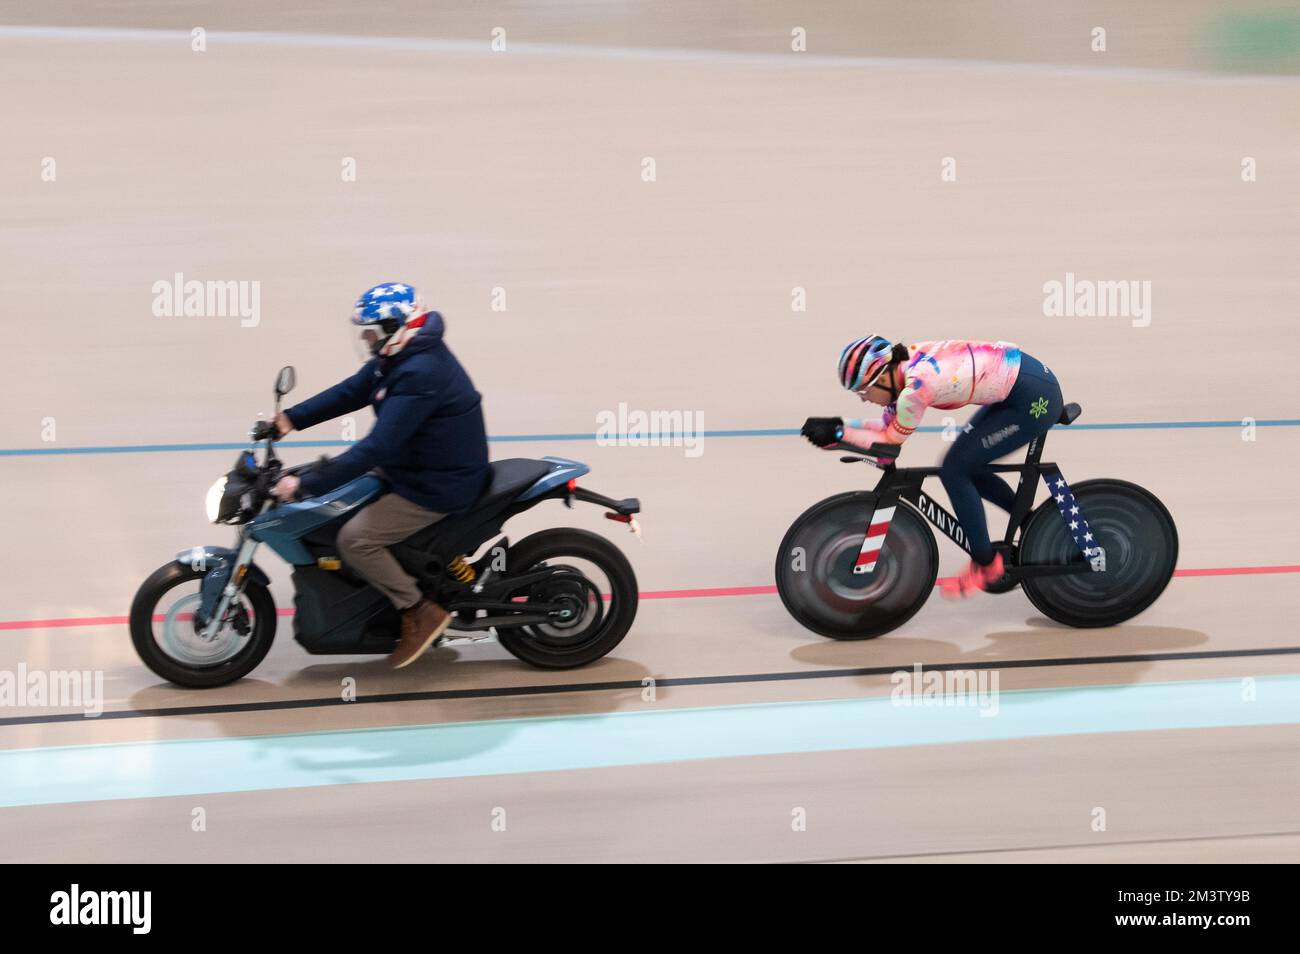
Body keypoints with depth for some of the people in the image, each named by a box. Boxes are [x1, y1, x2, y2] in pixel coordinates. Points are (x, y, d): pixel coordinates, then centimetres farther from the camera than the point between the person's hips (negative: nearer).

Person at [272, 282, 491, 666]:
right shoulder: (399, 356, 2)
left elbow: (377, 447, -33)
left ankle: (421, 612, -2)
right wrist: (291, 418, 1)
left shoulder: (420, 374, -29)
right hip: (417, 468, 11)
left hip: (439, 486, -11)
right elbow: (350, 392, 12)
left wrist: (306, 485, -31)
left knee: (354, 539, -17)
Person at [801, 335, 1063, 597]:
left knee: (954, 470, -5)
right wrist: (839, 425, 0)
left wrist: (838, 434, -7)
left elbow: (891, 439, -10)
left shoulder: (916, 386, -25)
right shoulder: (906, 362, 1)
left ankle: (986, 564, 8)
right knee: (965, 466, 14)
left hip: (1035, 398, -9)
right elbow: (888, 424, 9)